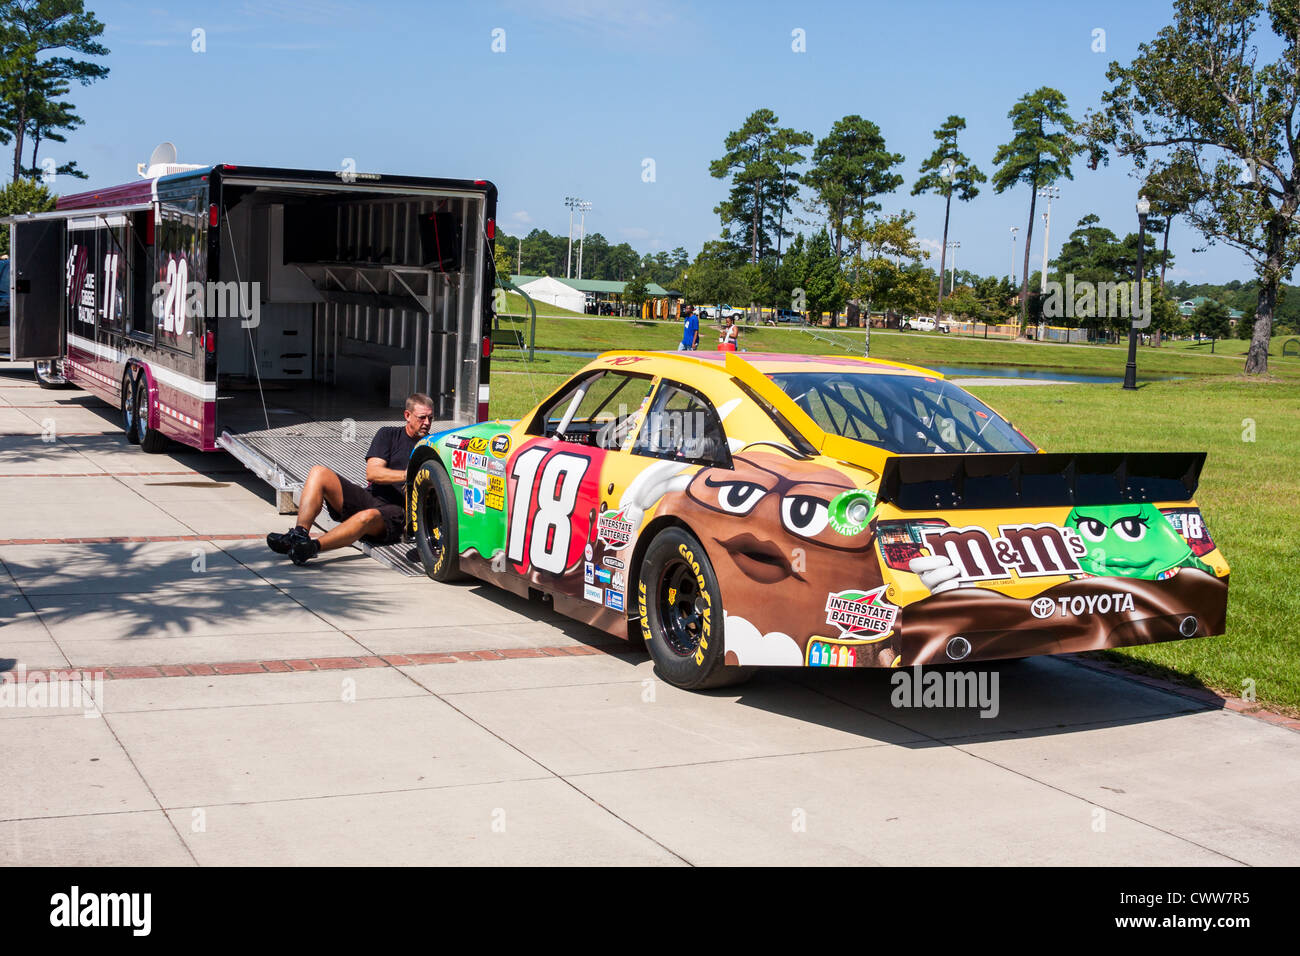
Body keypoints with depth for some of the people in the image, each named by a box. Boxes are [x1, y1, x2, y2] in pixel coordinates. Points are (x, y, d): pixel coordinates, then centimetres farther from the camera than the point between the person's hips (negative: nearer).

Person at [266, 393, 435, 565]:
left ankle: (313, 546, -51)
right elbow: (372, 473, -2)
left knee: (367, 517, -39)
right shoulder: (388, 435, 14)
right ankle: (299, 535, -28)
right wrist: (406, 475, -17)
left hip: (396, 511, -3)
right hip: (369, 498, 3)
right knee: (319, 473, -14)